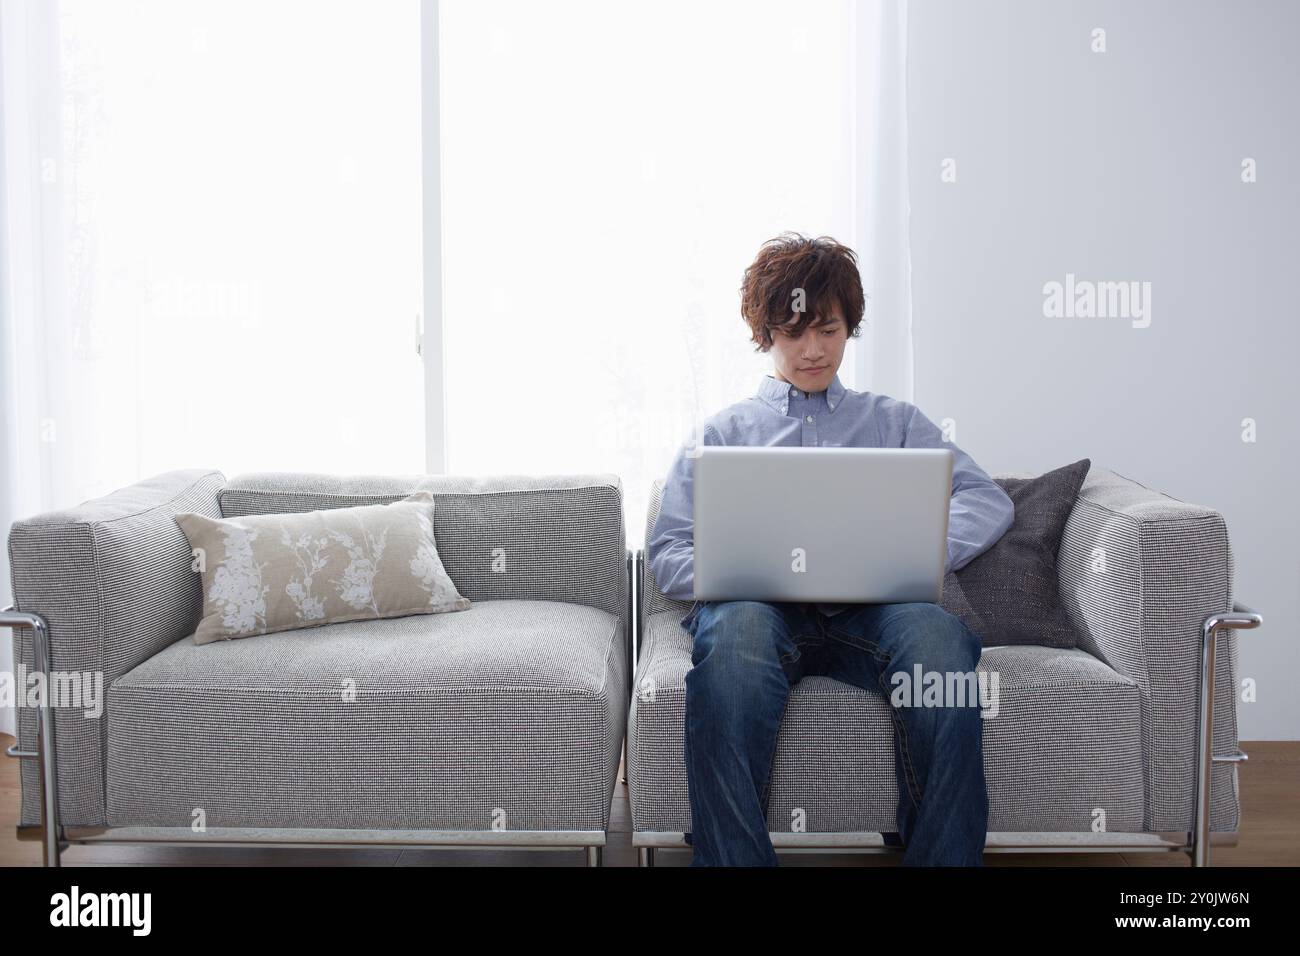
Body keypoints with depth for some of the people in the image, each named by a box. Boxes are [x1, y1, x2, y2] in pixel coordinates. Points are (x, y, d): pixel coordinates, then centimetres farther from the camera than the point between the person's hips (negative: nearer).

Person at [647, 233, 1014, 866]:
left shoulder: (893, 421, 28)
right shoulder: (721, 432, 26)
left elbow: (989, 499, 13)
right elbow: (667, 555, 14)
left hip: (870, 608, 1)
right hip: (759, 604, 0)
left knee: (937, 635, -36)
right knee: (733, 631, -39)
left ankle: (943, 858, -27)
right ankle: (730, 860, -35)